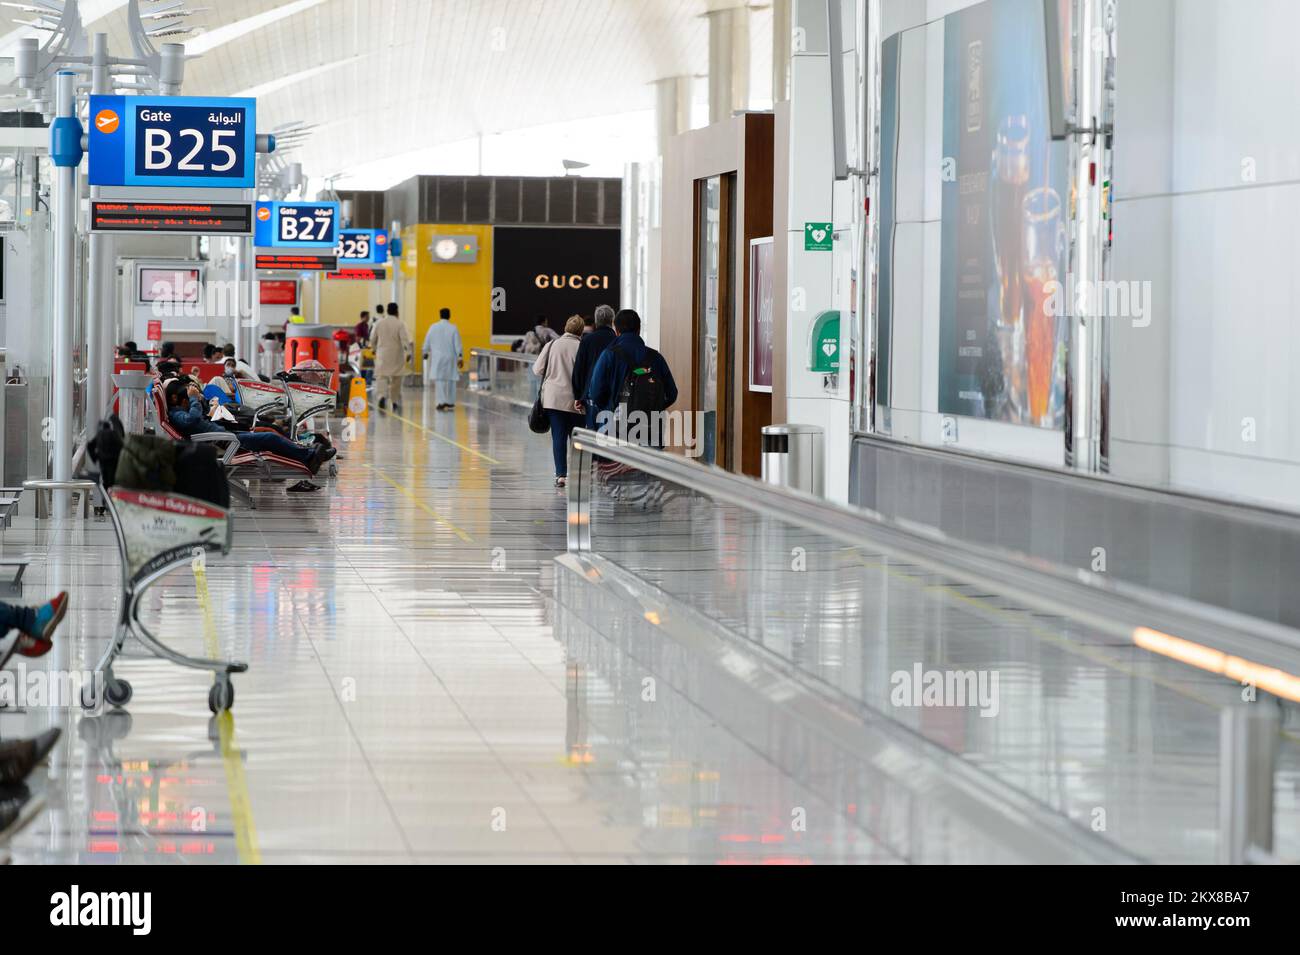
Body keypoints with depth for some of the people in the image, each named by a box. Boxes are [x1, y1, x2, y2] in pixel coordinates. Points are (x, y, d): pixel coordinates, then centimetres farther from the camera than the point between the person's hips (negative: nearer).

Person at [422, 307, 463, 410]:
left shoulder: (433, 327, -2)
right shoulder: (453, 329, -5)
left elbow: (427, 342, 5)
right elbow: (458, 345, -7)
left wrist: (425, 353, 20)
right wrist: (460, 358, -3)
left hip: (437, 358, 0)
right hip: (450, 358, 0)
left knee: (438, 380, 0)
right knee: (450, 380, 12)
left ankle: (441, 402, -14)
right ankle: (450, 402, 18)